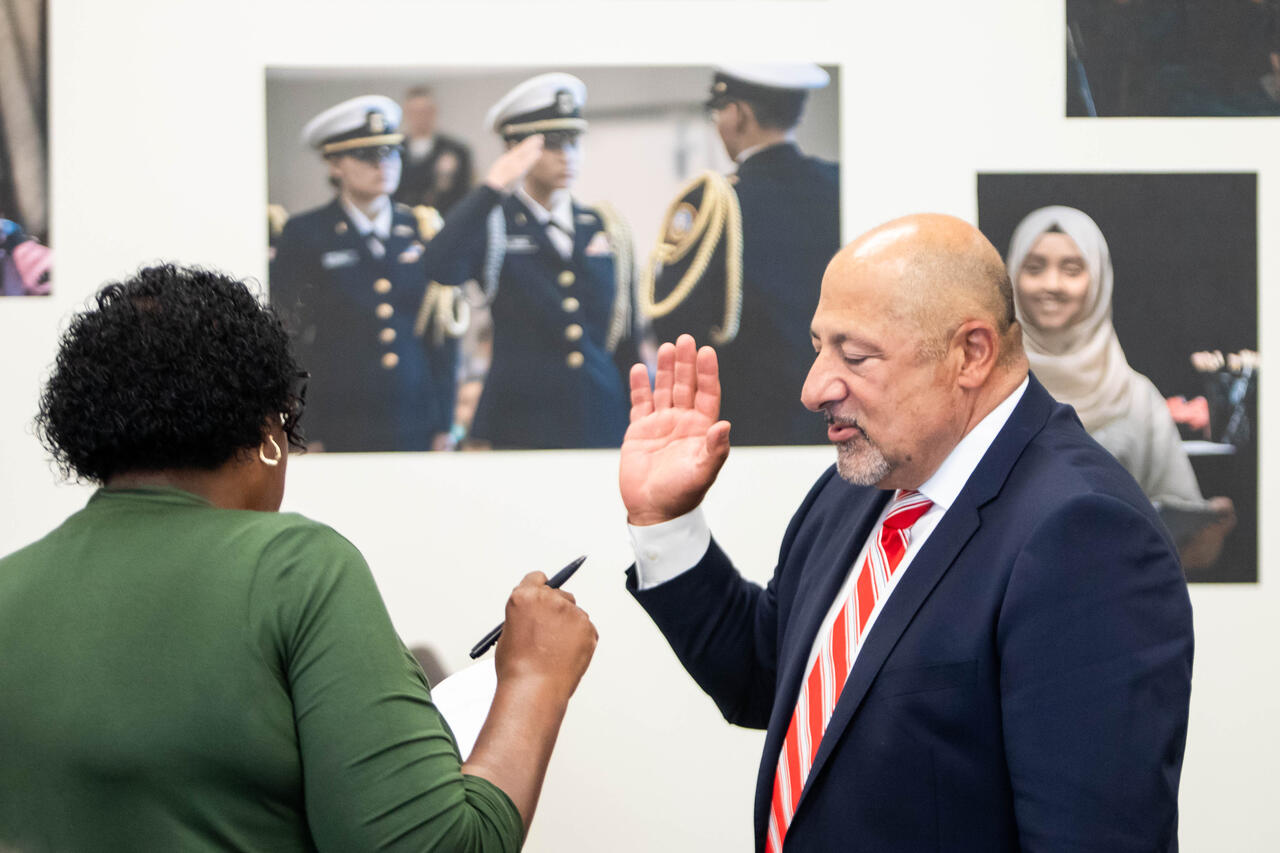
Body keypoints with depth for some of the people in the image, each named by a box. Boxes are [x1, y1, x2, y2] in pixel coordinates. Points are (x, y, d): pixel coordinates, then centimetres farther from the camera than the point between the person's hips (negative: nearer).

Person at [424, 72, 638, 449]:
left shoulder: (605, 228, 13)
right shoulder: (492, 224, 2)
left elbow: (628, 340, 15)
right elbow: (442, 268, -22)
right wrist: (494, 187, -23)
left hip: (603, 425, 4)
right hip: (519, 430, -3)